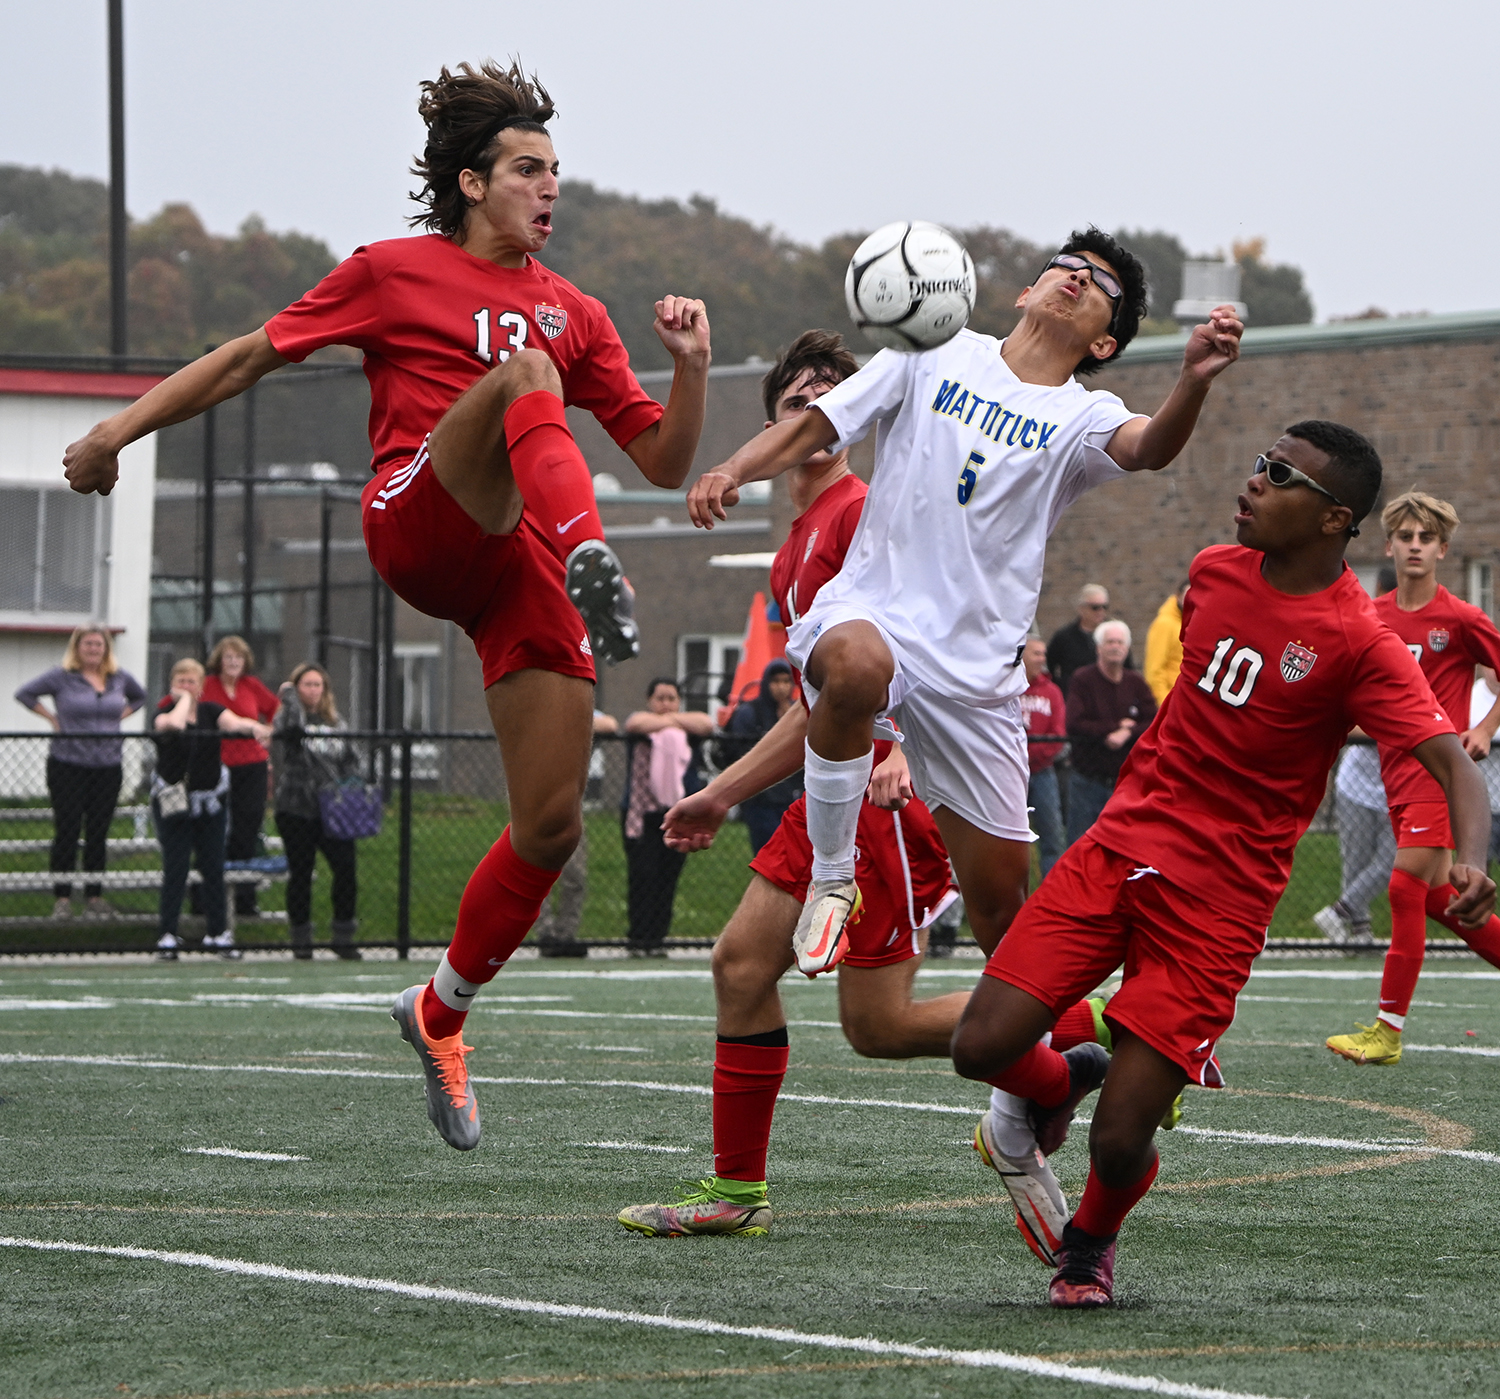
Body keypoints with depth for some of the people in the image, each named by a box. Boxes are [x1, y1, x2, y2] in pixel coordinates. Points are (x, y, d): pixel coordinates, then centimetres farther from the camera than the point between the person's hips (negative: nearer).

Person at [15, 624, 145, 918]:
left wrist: (119, 717, 11)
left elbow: (139, 696, 27)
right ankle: (62, 898, 2)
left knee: (98, 833, 6)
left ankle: (94, 896, 13)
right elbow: (24, 694, 1)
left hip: (108, 768, 3)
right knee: (67, 831, -3)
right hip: (68, 766, -3)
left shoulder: (120, 678, 8)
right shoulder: (62, 677, -4)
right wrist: (52, 718, -3)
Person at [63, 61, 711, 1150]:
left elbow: (665, 462, 20)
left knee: (552, 825, -3)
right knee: (526, 368, -32)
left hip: (519, 566, 5)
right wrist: (122, 428, 8)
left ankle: (441, 1014, 21)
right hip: (417, 521, -5)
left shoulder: (575, 314, 22)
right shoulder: (396, 273, 11)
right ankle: (590, 563, -61)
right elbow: (255, 356, 13)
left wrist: (691, 367, 1)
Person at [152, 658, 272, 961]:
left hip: (209, 800, 3)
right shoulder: (165, 712, -5)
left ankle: (217, 933, 14)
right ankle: (167, 936, 0)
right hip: (173, 800, -3)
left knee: (213, 868, 6)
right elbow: (173, 723, -30)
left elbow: (232, 721, -16)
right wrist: (183, 698, -11)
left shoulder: (210, 710, 5)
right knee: (175, 868, -5)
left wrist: (254, 727, -37)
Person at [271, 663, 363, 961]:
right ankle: (301, 943, 13)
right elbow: (292, 725, -26)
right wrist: (288, 694, -10)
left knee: (347, 869, -7)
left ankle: (343, 938, 4)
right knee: (300, 875, 3)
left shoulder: (336, 724, 13)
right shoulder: (285, 718, -1)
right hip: (296, 811, -3)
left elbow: (351, 763, 16)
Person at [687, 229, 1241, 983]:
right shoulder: (935, 355, 8)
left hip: (977, 668, 2)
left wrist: (1194, 379, -40)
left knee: (1000, 893, 2)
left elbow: (1149, 447, -18)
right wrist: (731, 471, -11)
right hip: (870, 610, -1)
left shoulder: (1081, 418, 5)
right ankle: (831, 877, -19)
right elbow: (810, 427, 9)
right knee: (858, 667, -39)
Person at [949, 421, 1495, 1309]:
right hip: (1121, 844, 5)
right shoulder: (1217, 572, 4)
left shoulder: (1358, 642, -14)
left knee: (1118, 1144, -9)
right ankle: (1059, 1084, 26)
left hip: (1220, 900, -5)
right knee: (982, 1049, -11)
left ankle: (1093, 1242, 27)